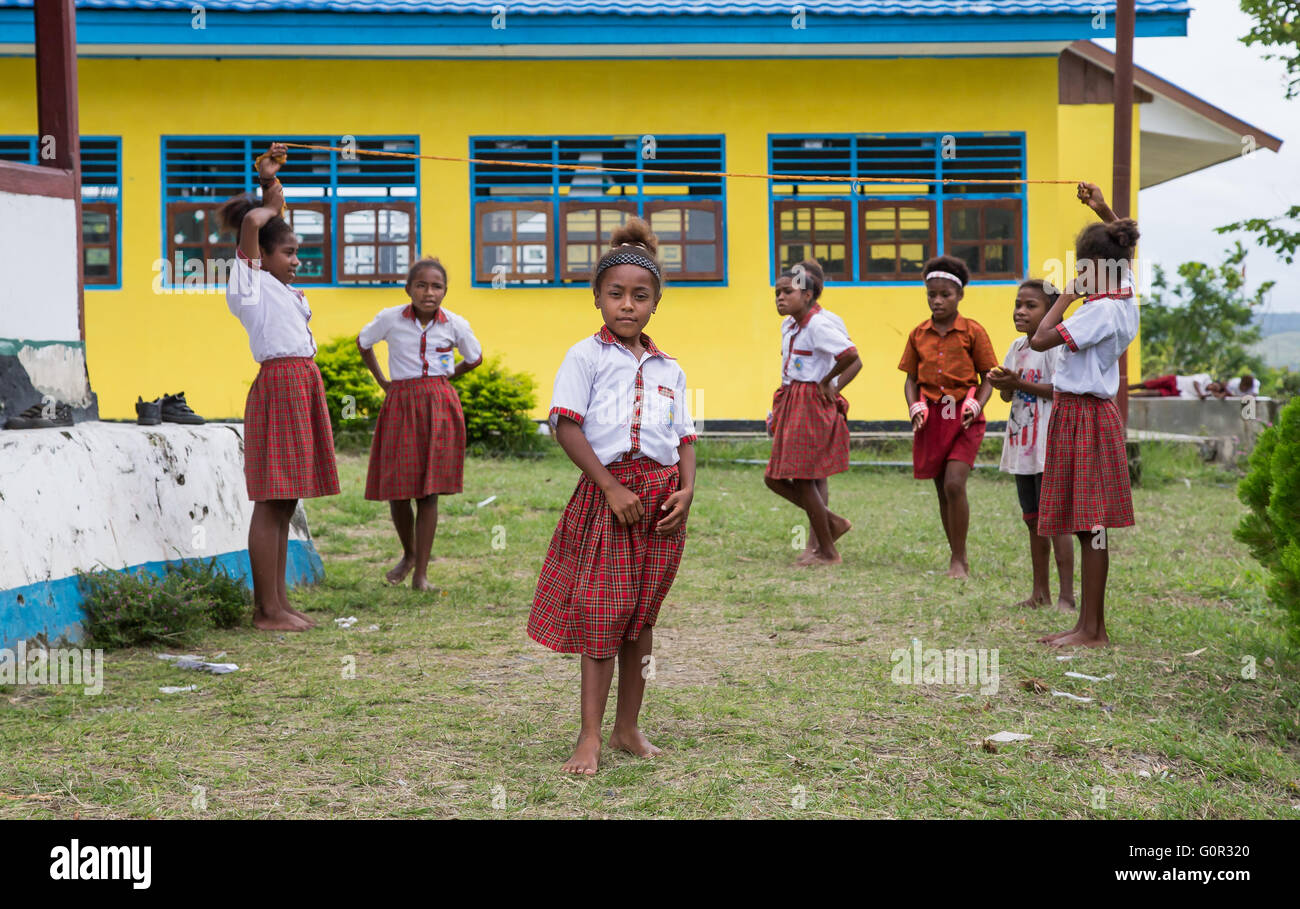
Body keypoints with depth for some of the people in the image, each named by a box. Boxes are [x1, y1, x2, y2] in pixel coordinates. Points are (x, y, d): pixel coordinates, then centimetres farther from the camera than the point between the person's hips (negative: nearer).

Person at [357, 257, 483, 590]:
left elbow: (475, 358, 16)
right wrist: (382, 380, 11)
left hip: (439, 406, 0)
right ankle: (408, 554, 29)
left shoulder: (455, 324, -3)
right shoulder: (391, 318, -6)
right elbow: (363, 342, 14)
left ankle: (421, 572, 5)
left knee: (429, 491, -2)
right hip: (400, 405, 0)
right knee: (395, 490, 1)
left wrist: (444, 377, 9)